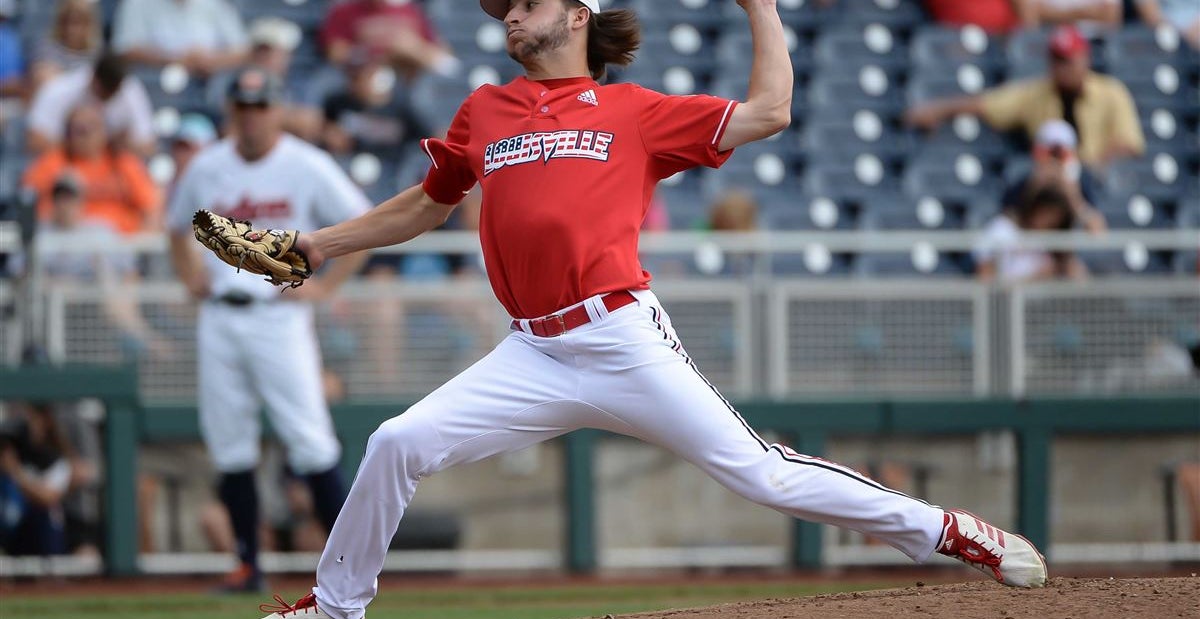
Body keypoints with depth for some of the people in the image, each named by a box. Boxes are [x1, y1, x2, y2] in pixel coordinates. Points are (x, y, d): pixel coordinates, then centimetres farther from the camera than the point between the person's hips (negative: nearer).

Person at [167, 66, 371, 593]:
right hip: (218, 318, 4)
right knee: (229, 445, 4)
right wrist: (191, 277, 10)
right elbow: (178, 228, 26)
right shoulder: (207, 168, 9)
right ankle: (248, 564, 10)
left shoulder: (307, 167, -4)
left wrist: (325, 287, -7)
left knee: (310, 440, -10)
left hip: (279, 316, -4)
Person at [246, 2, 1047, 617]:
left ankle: (944, 531, -2)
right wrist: (317, 246, 28)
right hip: (534, 357, 4)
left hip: (624, 338, -4)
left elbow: (768, 112, 5)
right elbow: (428, 205, 30)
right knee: (397, 445, -8)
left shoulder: (634, 111, 8)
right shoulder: (484, 112, 18)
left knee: (760, 473, -10)